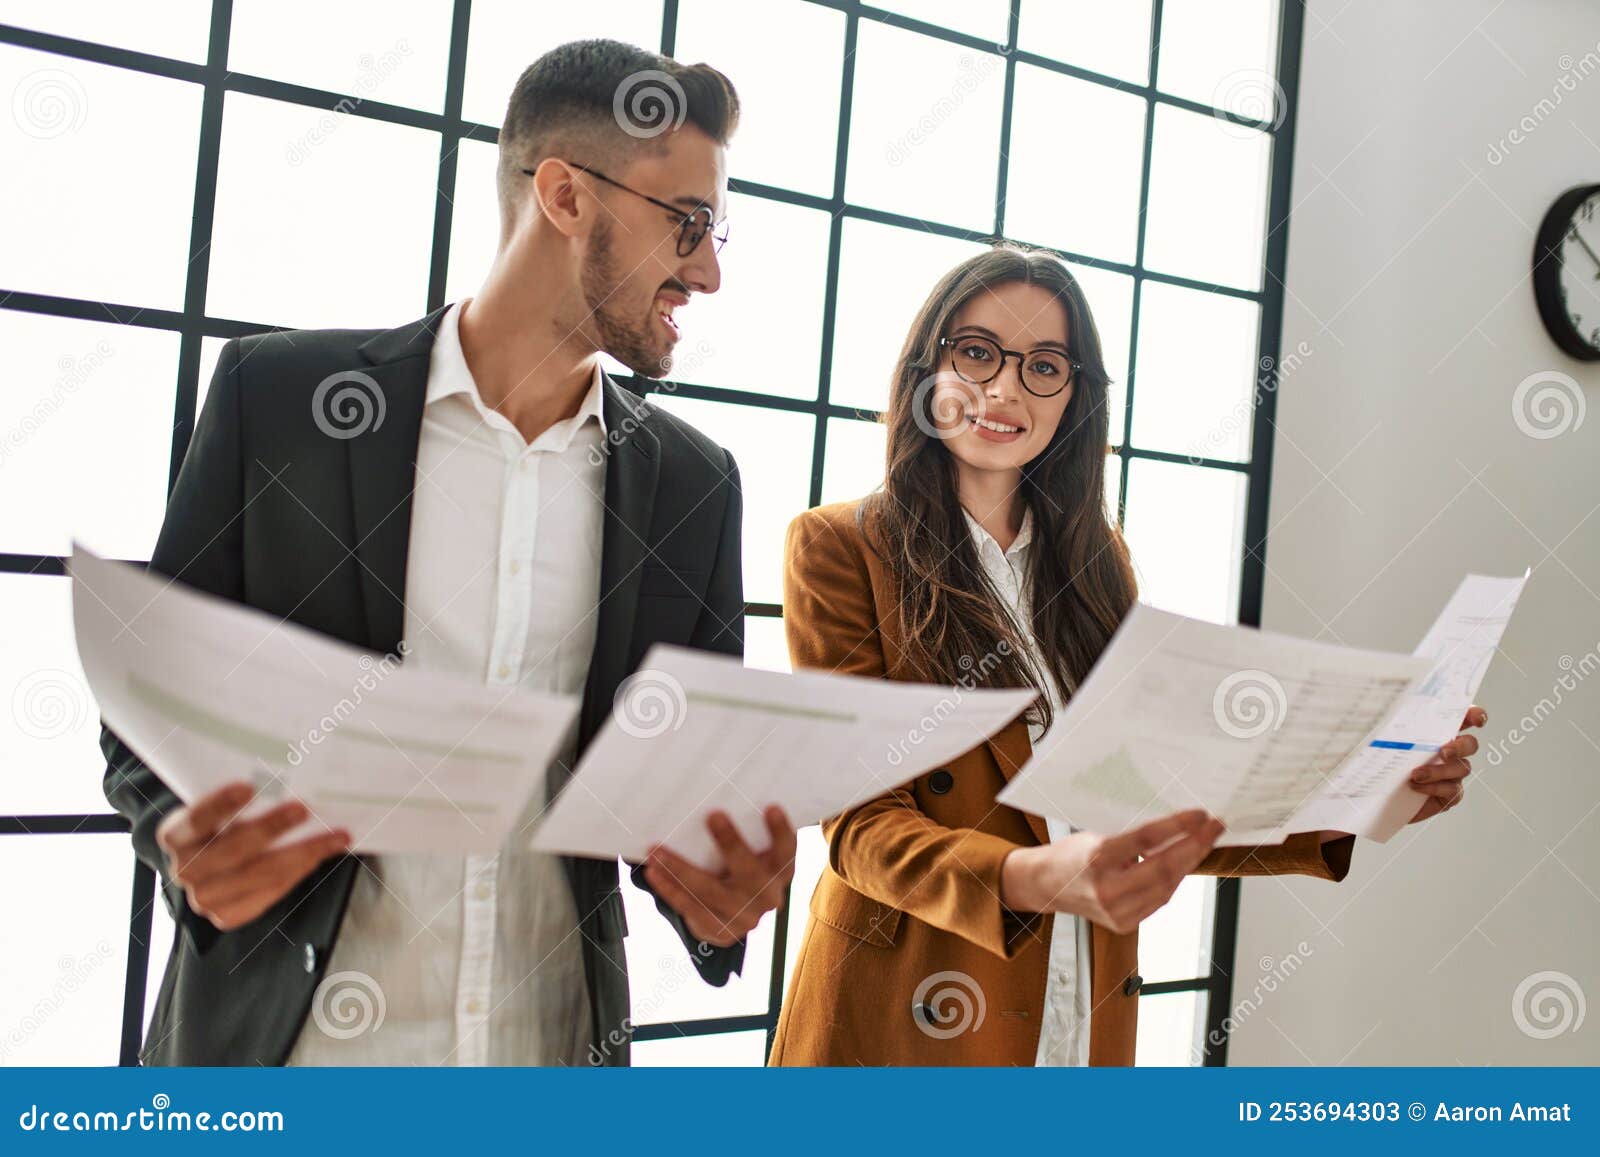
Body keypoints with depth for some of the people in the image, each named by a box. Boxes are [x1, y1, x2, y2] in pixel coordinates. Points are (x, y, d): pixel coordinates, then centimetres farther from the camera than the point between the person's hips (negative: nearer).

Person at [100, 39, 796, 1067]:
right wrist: (198, 847, -22)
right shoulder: (276, 394, -6)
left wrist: (727, 888, -15)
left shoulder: (694, 483, 1)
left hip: (556, 1041, 3)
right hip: (285, 1039, -2)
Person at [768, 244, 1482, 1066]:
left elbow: (1149, 807, 5)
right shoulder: (837, 546, -8)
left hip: (1087, 1017, 5)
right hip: (905, 1020, -5)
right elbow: (861, 821, -14)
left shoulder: (1098, 559, 8)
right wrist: (1038, 879, -32)